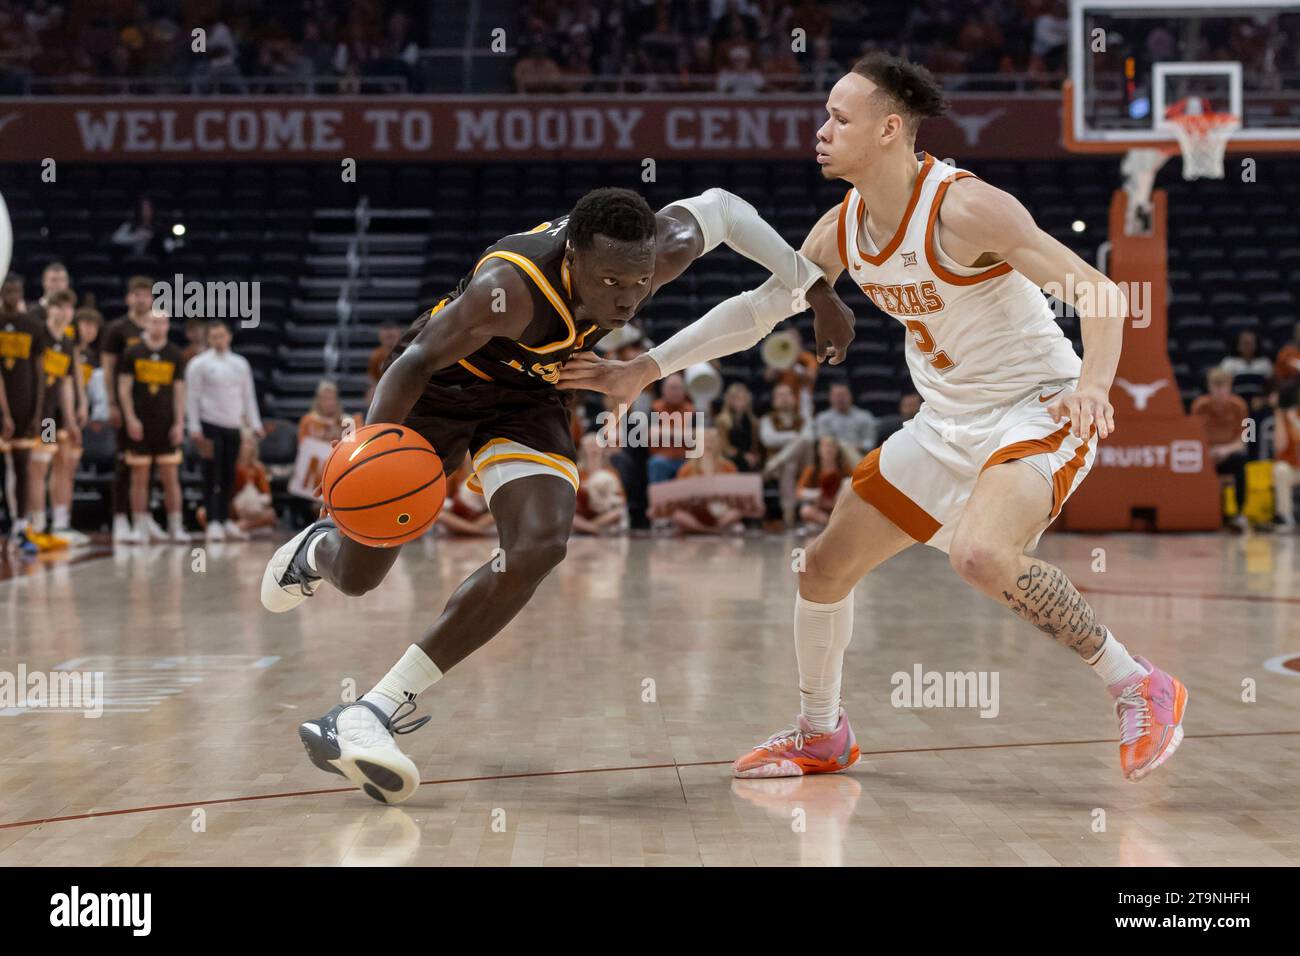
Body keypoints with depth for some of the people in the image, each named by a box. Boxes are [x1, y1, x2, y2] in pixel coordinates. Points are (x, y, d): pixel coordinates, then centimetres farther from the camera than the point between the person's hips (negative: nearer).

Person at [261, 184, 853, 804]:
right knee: (356, 577, 4)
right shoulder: (513, 286, -39)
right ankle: (320, 547, 47)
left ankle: (374, 712, -22)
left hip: (527, 398, 4)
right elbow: (418, 360, -31)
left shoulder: (661, 251, -24)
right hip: (441, 384, -4)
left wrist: (811, 286, 4)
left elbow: (720, 207, -3)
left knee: (539, 547, -25)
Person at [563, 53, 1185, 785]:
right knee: (826, 565, 7)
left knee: (981, 555, -34)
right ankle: (822, 736, 29)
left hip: (1040, 410, -8)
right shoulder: (842, 230, 0)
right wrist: (645, 370, 12)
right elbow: (761, 305, 13)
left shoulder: (963, 208, -22)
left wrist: (1093, 383, -43)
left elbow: (1101, 292, -24)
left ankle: (1140, 688, -15)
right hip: (948, 423, 8)